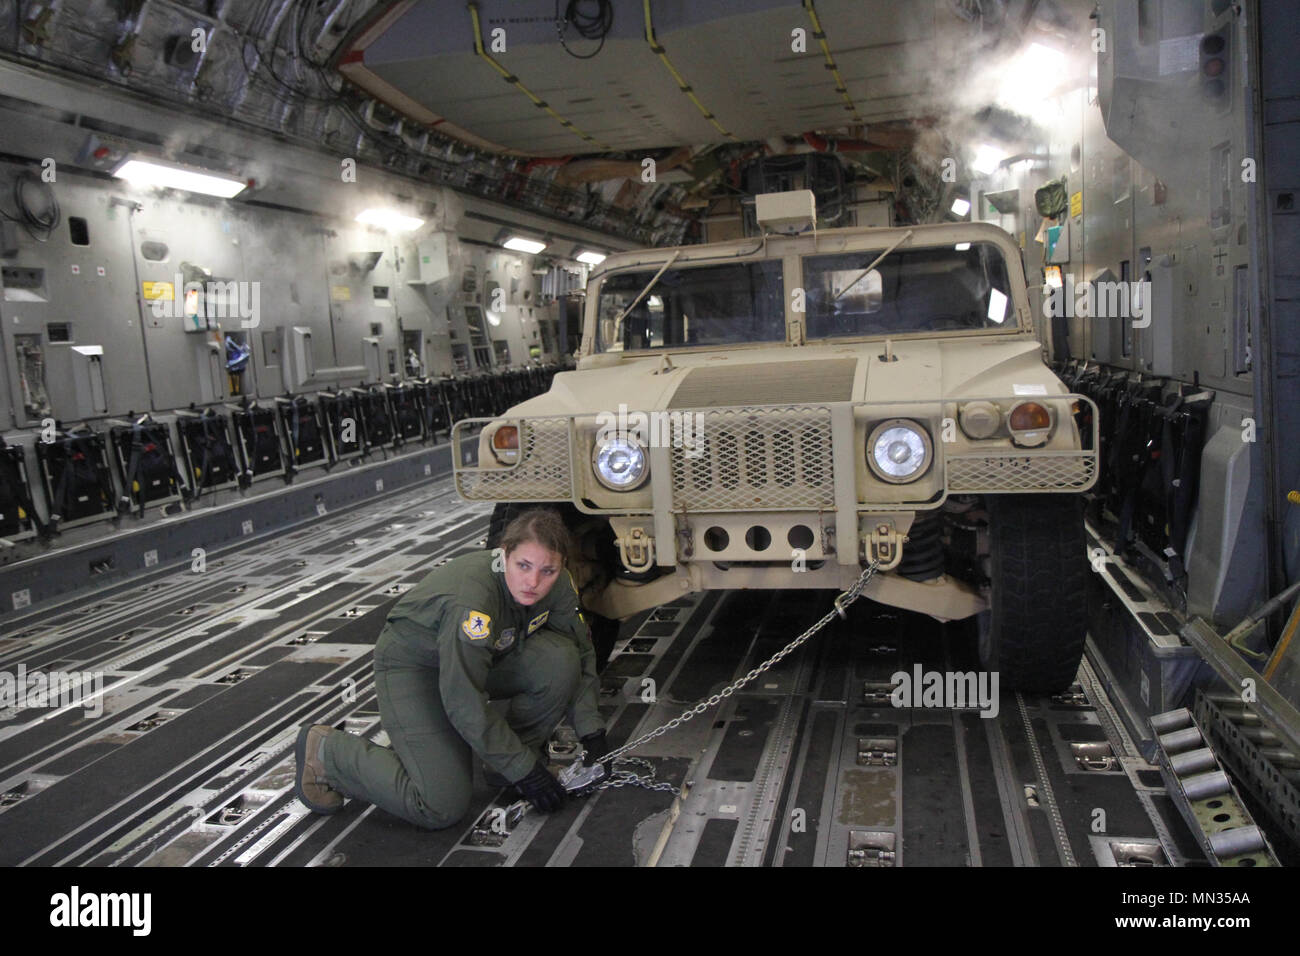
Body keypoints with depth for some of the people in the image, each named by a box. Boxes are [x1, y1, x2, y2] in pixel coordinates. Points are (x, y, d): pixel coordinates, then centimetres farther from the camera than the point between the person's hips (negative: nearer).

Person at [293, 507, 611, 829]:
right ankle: (326, 750, 4)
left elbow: (581, 654, -1)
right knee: (442, 807, -16)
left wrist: (592, 734, -9)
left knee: (560, 660, -21)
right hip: (411, 667, -6)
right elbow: (465, 704, -32)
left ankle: (519, 750, 2)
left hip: (487, 654, 6)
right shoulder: (471, 601, -38)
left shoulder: (558, 585, -17)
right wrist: (523, 771, -25)